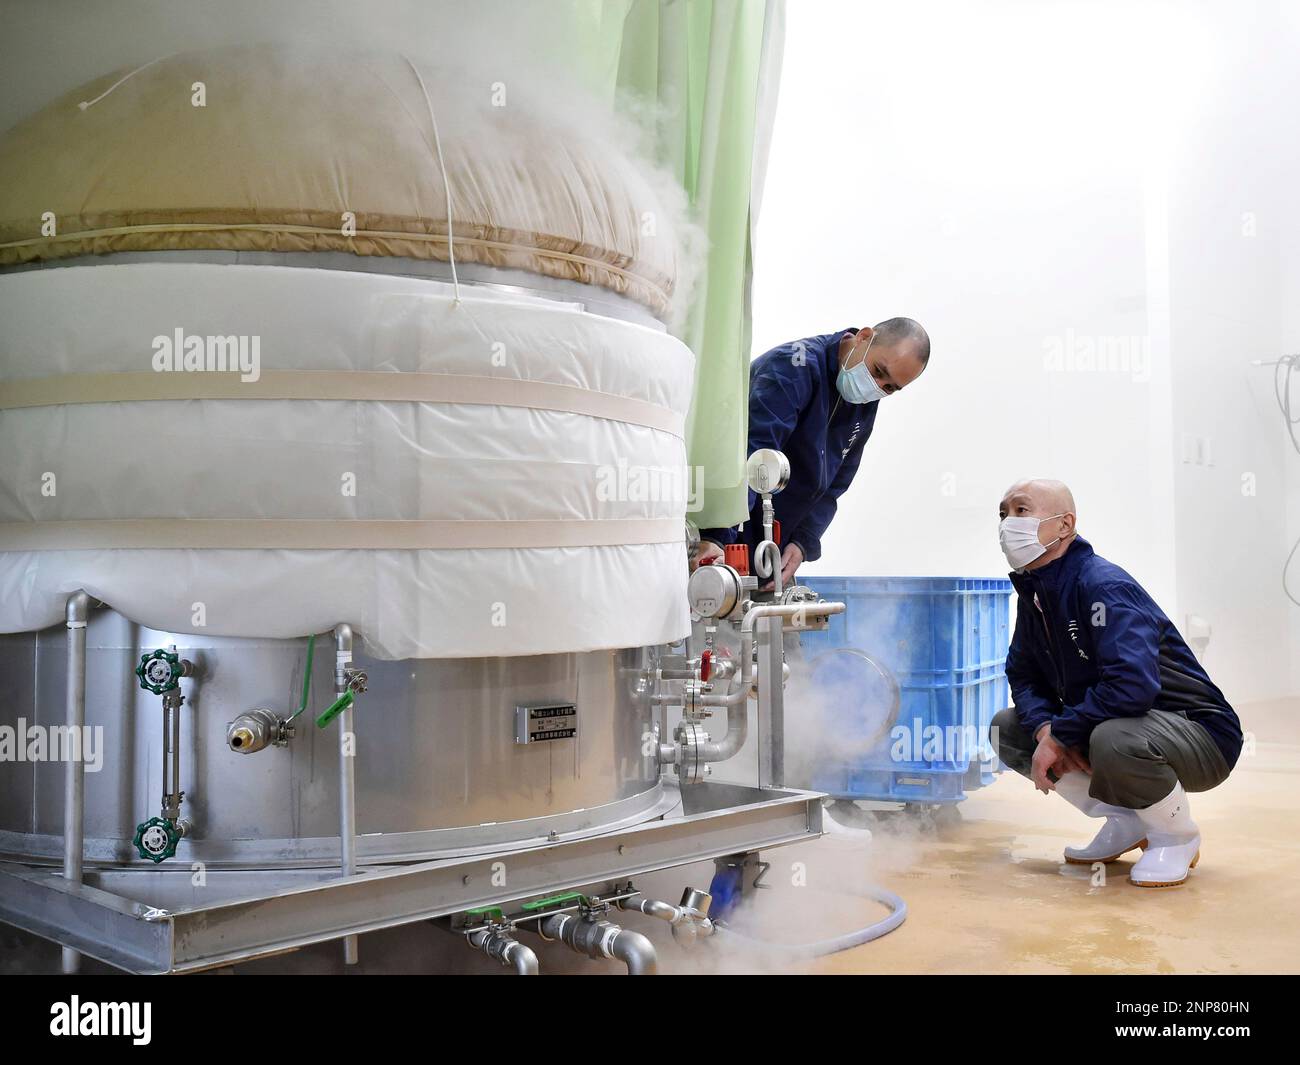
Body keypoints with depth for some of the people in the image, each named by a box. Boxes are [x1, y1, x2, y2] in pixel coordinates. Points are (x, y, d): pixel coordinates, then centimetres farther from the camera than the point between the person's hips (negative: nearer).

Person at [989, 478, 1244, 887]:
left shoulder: (1103, 585, -25)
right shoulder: (1034, 592, 3)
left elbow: (1132, 685, -38)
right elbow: (1023, 676, 6)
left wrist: (1060, 735, -26)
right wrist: (1046, 728, -15)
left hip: (1201, 735, -9)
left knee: (1114, 739, -40)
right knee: (1007, 727, 0)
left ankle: (1177, 836, -6)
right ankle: (1125, 823, 10)